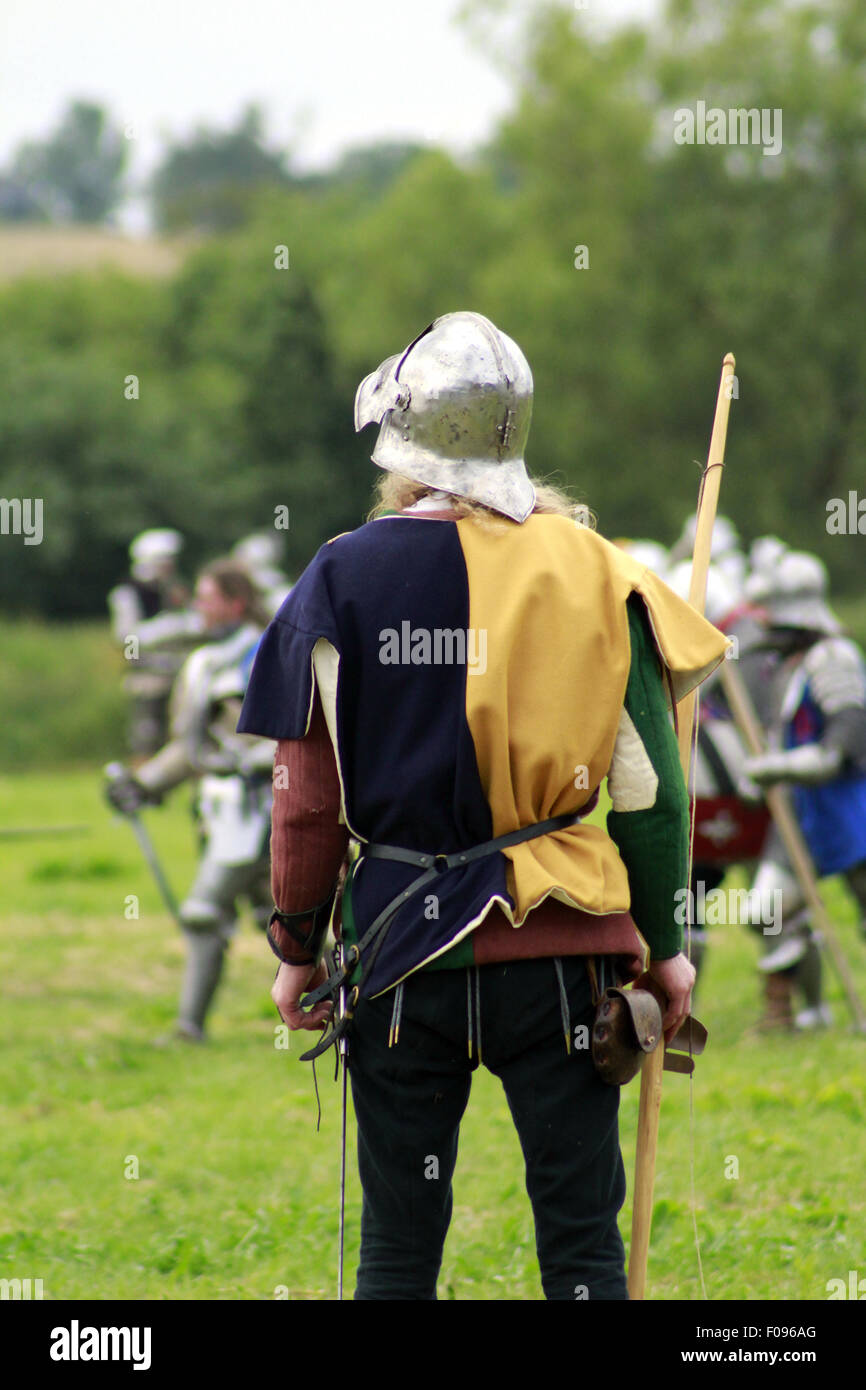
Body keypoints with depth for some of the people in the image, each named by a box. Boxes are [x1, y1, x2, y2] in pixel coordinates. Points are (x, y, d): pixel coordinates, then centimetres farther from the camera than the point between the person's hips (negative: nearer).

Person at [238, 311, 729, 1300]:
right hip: (562, 948, 1)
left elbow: (309, 798, -3)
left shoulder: (343, 578, -5)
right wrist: (665, 946, 12)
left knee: (399, 1245, 6)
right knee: (582, 1237, 4)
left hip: (406, 946, -1)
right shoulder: (592, 571, 0)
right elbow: (650, 789, 2)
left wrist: (296, 949, 10)